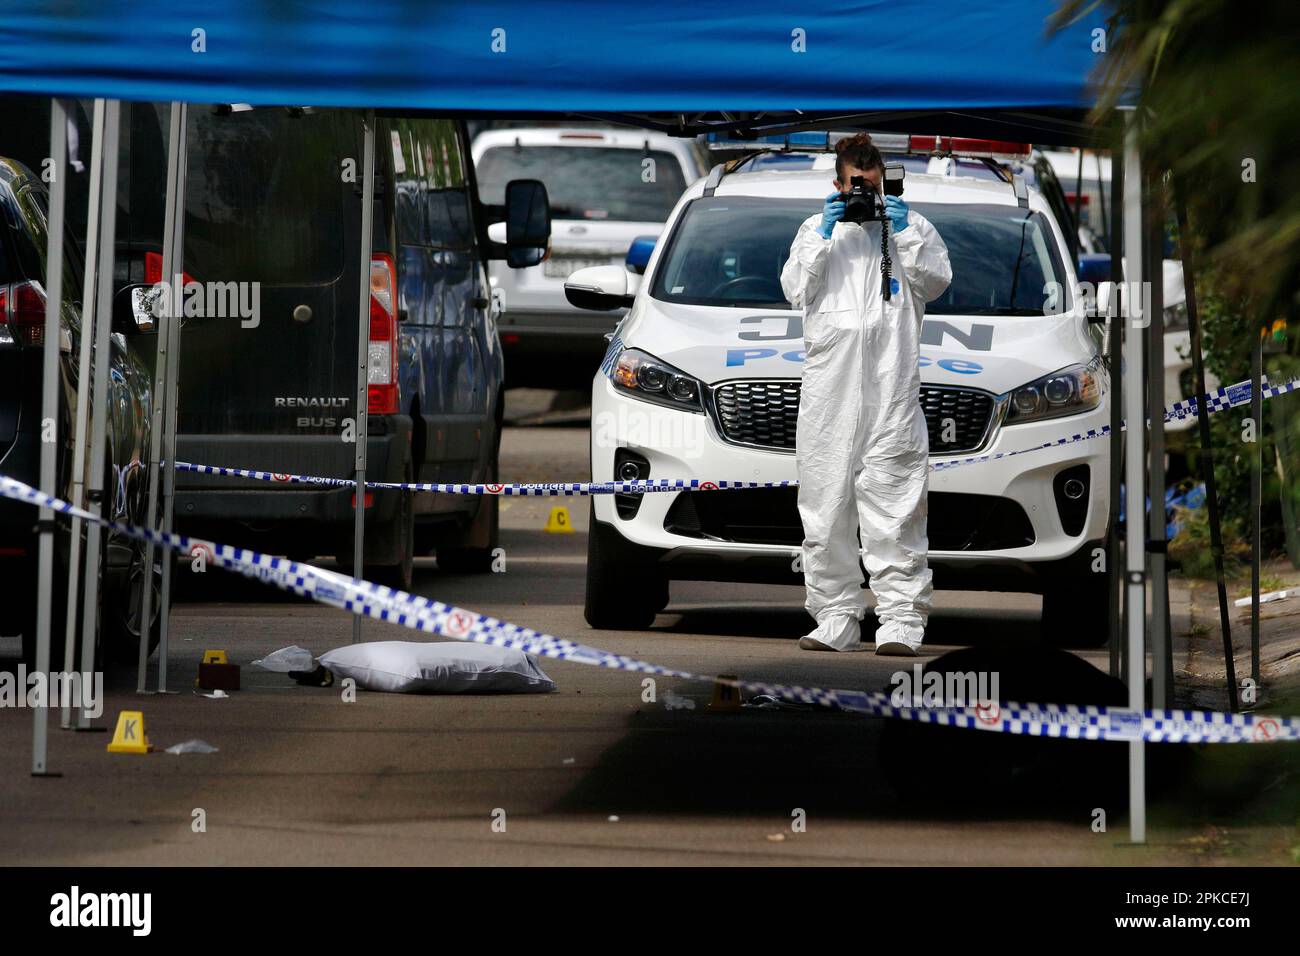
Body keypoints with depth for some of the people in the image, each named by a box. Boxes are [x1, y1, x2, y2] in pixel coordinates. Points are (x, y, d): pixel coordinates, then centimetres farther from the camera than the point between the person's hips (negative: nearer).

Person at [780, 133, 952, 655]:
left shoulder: (912, 226, 17)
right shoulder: (815, 229, 20)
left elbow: (936, 283, 5)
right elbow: (796, 290, 7)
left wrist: (905, 235, -5)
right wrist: (824, 237, -3)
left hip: (892, 382, -2)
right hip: (829, 382, 2)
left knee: (893, 508, -10)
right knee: (826, 506, 1)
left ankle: (900, 623, -13)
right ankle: (835, 621, 6)